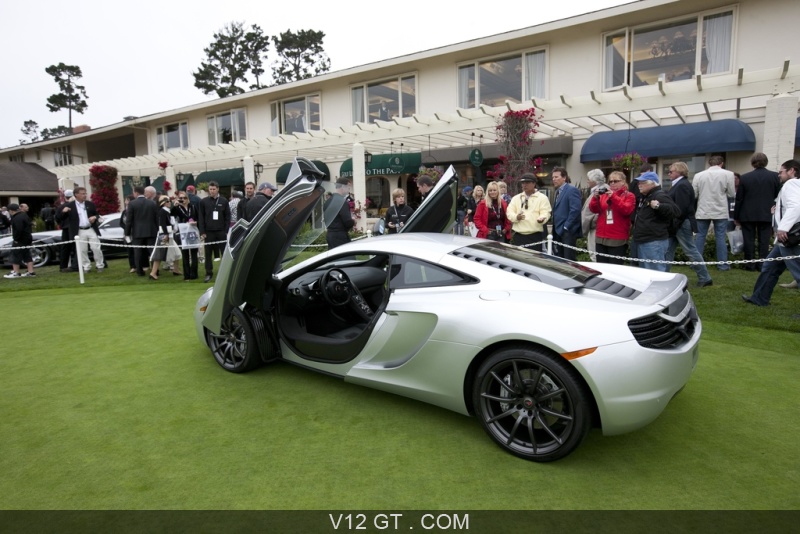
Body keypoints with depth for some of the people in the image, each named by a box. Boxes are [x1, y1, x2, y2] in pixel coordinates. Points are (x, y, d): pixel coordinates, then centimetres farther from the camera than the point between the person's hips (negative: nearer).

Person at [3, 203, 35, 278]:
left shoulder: (17, 218, -20)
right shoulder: (24, 215, 11)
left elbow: (18, 230, -28)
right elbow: (29, 227, 19)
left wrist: (16, 239, -18)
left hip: (20, 240, -10)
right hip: (28, 238, 10)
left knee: (15, 255, -1)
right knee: (27, 255, 12)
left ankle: (16, 272, 3)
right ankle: (31, 271, 12)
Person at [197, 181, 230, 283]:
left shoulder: (224, 201, 3)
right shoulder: (204, 201, 4)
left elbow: (228, 216, 2)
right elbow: (200, 218, 4)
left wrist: (227, 230, -4)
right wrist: (202, 232, -2)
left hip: (221, 231, -1)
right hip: (208, 231, 1)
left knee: (225, 252, 3)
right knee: (208, 253, 5)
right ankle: (209, 273, 12)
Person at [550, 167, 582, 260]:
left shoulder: (572, 190, -8)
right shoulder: (558, 191, 19)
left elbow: (575, 210, -18)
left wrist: (566, 226, -18)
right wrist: (554, 229, 9)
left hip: (568, 231, -9)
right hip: (558, 231, 9)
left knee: (569, 259, -5)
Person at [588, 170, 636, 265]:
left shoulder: (629, 196, 2)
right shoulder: (604, 195, 13)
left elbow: (626, 210, -14)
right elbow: (593, 209, 6)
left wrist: (613, 196, -18)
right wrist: (595, 197, -12)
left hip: (618, 240, -4)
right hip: (601, 238, 5)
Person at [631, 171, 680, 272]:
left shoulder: (660, 196, -12)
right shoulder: (645, 197, 20)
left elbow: (674, 211, -26)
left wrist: (658, 206, -36)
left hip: (655, 243, -11)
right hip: (644, 242, 11)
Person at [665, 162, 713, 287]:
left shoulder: (683, 185, -17)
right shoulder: (679, 184, 14)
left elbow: (681, 208, -23)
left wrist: (672, 225, -21)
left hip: (682, 224, -10)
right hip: (678, 225, 10)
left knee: (691, 251, -2)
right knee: (668, 251, 10)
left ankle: (705, 278, 7)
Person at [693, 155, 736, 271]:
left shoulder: (698, 175, -2)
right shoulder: (728, 174, -5)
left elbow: (694, 194, 1)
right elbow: (732, 193, -2)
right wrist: (721, 192, 17)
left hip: (703, 211, 1)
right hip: (720, 211, -1)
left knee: (700, 236, 8)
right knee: (720, 237, 4)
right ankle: (722, 264, 8)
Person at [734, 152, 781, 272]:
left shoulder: (745, 177, -5)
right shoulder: (774, 176, -2)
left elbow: (739, 199, -2)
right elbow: (778, 196, 3)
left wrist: (736, 217, 4)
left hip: (748, 215, -1)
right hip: (767, 214, 1)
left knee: (749, 240, 4)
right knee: (764, 241, 5)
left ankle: (750, 264, 6)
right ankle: (762, 264, 6)